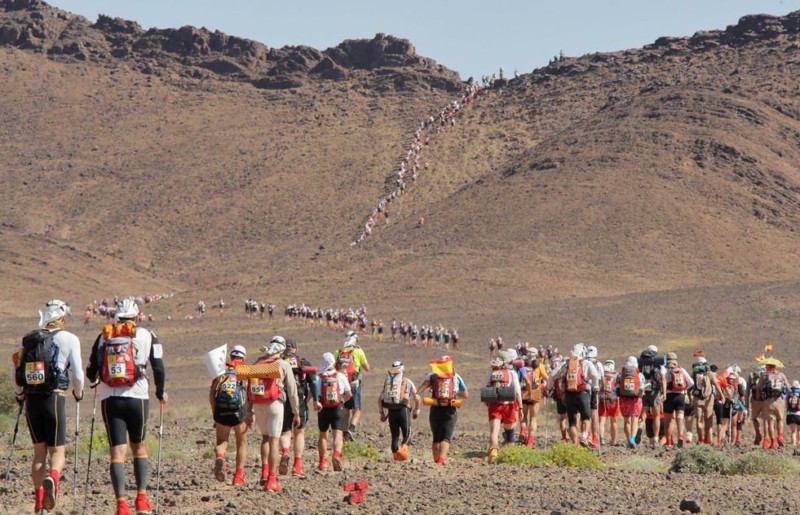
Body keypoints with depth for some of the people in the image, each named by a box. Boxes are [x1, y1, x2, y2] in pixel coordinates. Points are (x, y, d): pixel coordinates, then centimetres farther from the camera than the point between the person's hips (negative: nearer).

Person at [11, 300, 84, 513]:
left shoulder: (27, 340, 8)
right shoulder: (69, 339, -2)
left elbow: (14, 373, 10)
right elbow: (77, 374, -2)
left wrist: (20, 394, 27)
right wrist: (78, 392, 18)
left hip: (32, 400, 3)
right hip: (54, 398, -3)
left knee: (39, 450, 15)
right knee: (58, 450, 2)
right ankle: (52, 478, -30)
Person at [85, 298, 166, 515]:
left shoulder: (104, 336, 9)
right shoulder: (146, 336, 3)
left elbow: (91, 373, 11)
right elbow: (159, 369, -1)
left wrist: (97, 380, 34)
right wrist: (160, 393, 16)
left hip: (109, 399, 1)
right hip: (137, 397, -1)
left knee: (117, 452, 1)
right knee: (139, 448, 15)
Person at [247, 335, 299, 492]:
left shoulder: (257, 363, 11)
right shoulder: (283, 365, 0)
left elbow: (249, 389, 10)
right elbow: (292, 391, 0)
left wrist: (251, 411, 15)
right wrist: (296, 413, 7)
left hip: (258, 405, 4)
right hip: (275, 404, -4)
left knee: (265, 437, 22)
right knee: (274, 441, 0)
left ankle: (264, 473, 8)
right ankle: (271, 481, -3)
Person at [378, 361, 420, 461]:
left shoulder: (387, 382, 14)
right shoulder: (407, 382, 6)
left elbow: (380, 399, 11)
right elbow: (416, 398, 4)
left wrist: (382, 413, 19)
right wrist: (416, 411, 17)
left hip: (391, 411, 3)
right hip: (403, 410, -3)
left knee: (395, 436, 12)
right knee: (407, 435, 5)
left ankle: (396, 456, 2)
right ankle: (403, 449, -22)